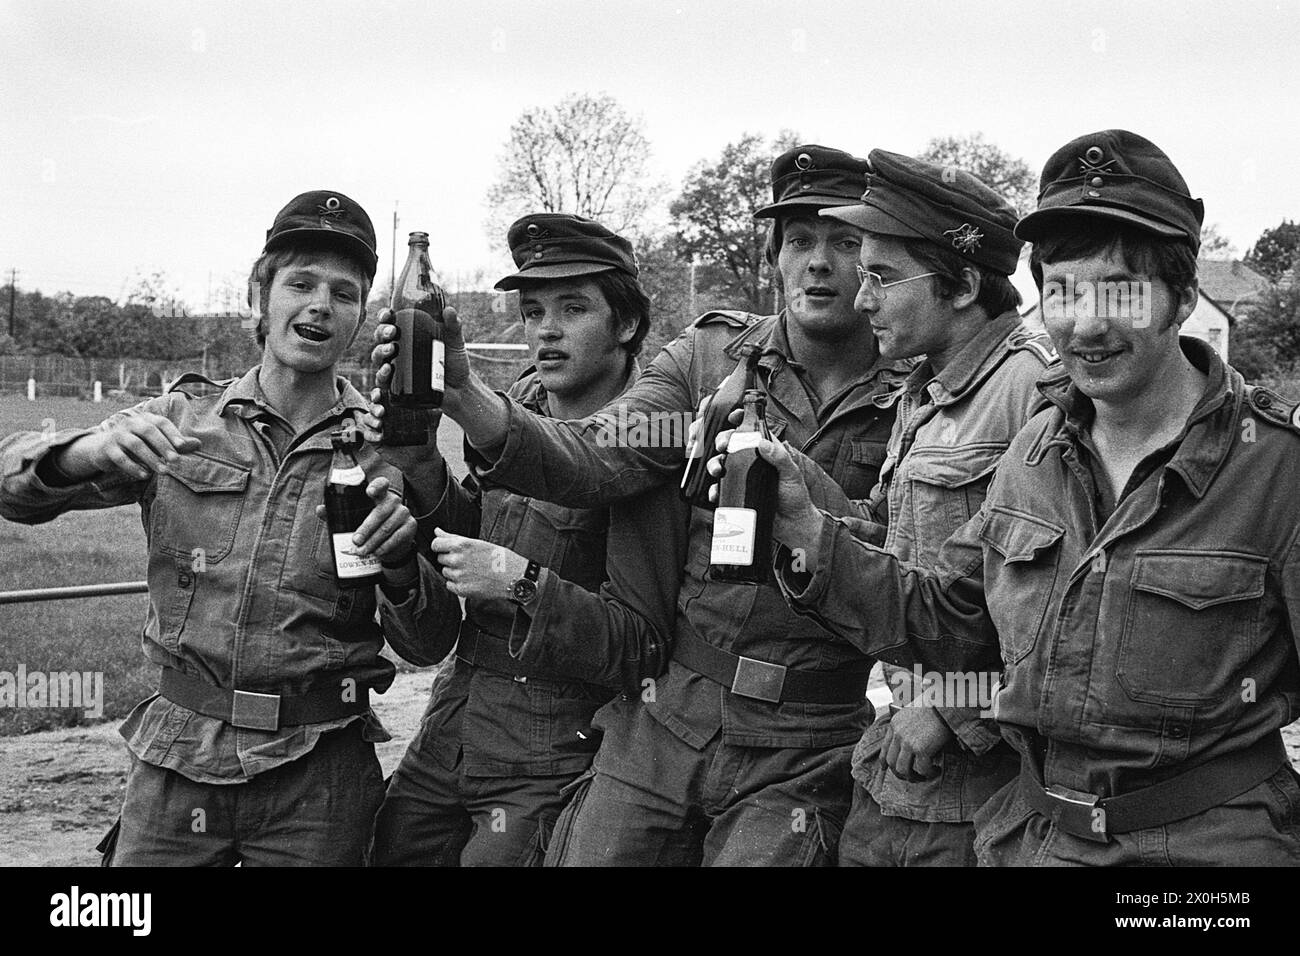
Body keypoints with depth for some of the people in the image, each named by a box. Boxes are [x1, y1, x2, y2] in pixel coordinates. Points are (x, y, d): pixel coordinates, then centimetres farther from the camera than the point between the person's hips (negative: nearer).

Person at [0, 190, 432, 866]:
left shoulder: (384, 450, -1)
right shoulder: (182, 417, 2)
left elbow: (424, 649, -2)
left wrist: (401, 560, -23)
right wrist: (88, 452, -26)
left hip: (317, 776, -1)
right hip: (176, 758, 1)